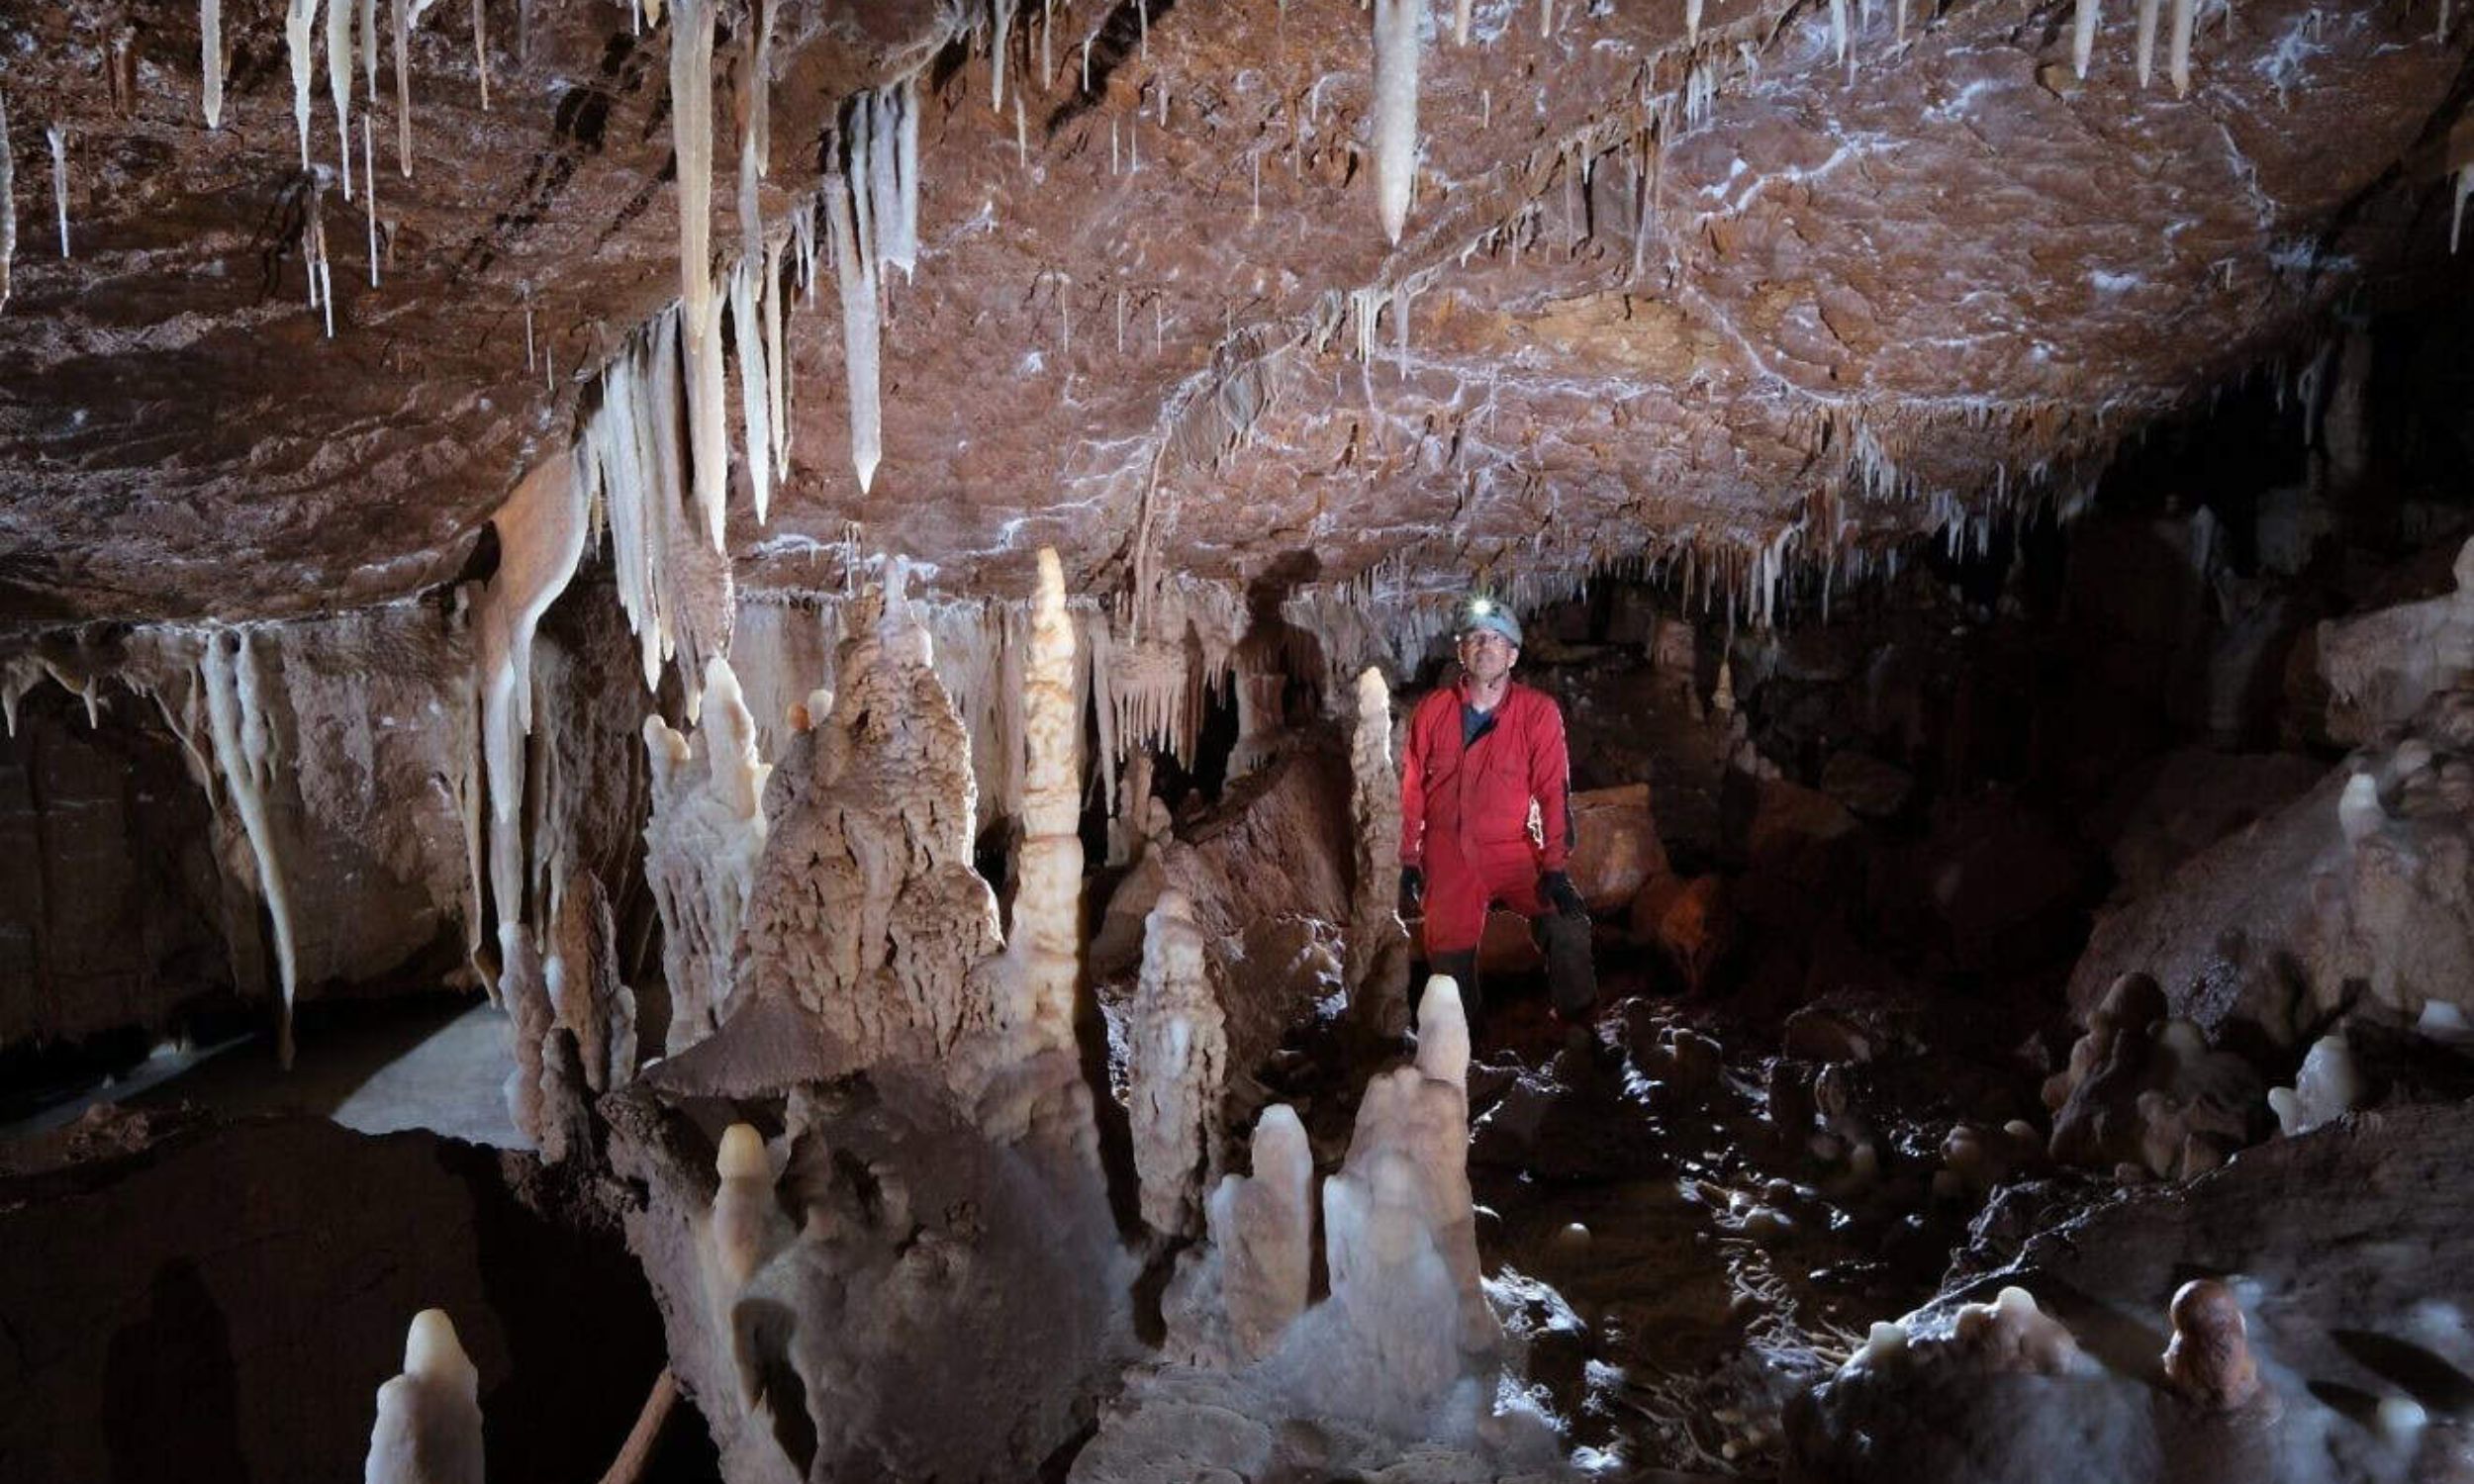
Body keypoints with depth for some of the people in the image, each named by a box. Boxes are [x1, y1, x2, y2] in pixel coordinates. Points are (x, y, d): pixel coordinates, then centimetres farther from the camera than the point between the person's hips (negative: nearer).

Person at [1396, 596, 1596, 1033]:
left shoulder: (1539, 712, -7)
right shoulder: (1433, 711, -1)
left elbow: (1553, 791, -9)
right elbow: (1411, 790, 6)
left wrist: (1555, 868, -14)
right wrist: (1408, 862, 6)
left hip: (1513, 852, -1)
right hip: (1447, 858, 2)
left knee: (1567, 925, -21)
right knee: (1448, 956, 1)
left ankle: (1579, 1031, -3)